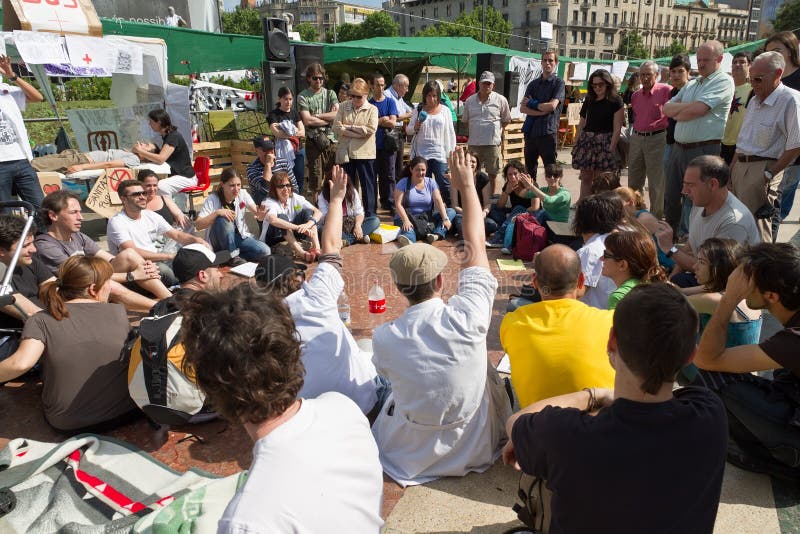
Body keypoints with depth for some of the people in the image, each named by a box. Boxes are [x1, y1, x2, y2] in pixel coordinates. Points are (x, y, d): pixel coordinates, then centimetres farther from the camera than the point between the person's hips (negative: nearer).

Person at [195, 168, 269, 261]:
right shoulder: (212, 199, -14)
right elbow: (198, 225, -21)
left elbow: (256, 212, -11)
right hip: (219, 242, -2)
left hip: (240, 237, 2)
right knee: (223, 220, -35)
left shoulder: (243, 194, -4)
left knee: (264, 251, -25)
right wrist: (216, 213, -34)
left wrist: (261, 215, -35)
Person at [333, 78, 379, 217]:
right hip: (346, 152, 3)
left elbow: (371, 129, -15)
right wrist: (358, 132, -14)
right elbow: (336, 127, -5)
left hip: (365, 153, -2)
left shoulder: (372, 109, 0)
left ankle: (370, 214, 11)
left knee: (368, 184, 4)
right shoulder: (343, 107, 7)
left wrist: (349, 127, -10)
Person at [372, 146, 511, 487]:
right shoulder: (467, 318, -27)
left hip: (413, 457, 1)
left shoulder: (383, 338, -24)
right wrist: (466, 186, -5)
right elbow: (475, 246, -14)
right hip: (477, 450, 0)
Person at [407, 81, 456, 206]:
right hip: (421, 152, 1)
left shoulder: (445, 110, 7)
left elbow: (450, 133, 9)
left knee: (443, 182, -10)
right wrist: (415, 127, -12)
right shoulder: (418, 110, 8)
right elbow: (408, 130, 10)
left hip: (439, 153, -1)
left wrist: (451, 153, 3)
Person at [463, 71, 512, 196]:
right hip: (474, 143, 2)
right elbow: (465, 121, 17)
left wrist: (497, 131, 4)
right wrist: (476, 131, 10)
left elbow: (506, 120, 8)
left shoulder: (500, 100, 0)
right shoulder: (470, 101, 7)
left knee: (492, 174, 6)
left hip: (493, 143, -2)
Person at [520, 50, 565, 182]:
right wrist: (541, 112, -11)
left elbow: (552, 106, -12)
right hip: (530, 131, 5)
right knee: (529, 168, 10)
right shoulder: (533, 84, 14)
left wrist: (532, 103, -1)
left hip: (548, 132, -5)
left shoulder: (559, 83, 1)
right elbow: (522, 108, 3)